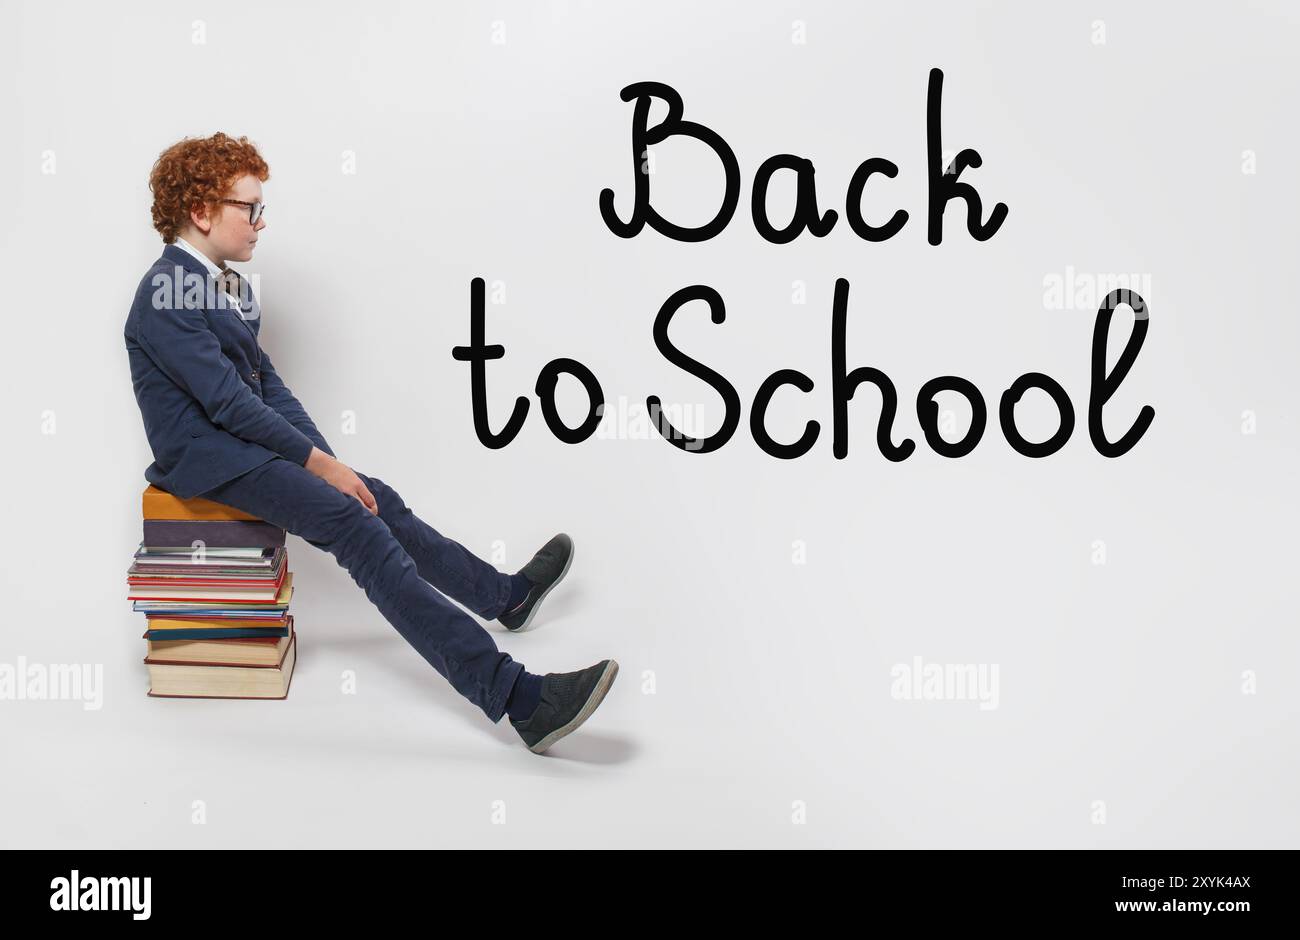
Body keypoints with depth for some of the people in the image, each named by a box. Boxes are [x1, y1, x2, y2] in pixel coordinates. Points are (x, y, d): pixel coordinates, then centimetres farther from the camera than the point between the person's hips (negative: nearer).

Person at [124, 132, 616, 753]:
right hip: (207, 457, -10)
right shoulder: (165, 293, -16)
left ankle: (507, 595, 31)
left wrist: (326, 456, 2)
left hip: (246, 440, 10)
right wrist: (318, 461, -16)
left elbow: (265, 380, 13)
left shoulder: (227, 283, 12)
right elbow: (227, 401, -20)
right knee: (356, 526, -23)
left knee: (378, 502, 10)